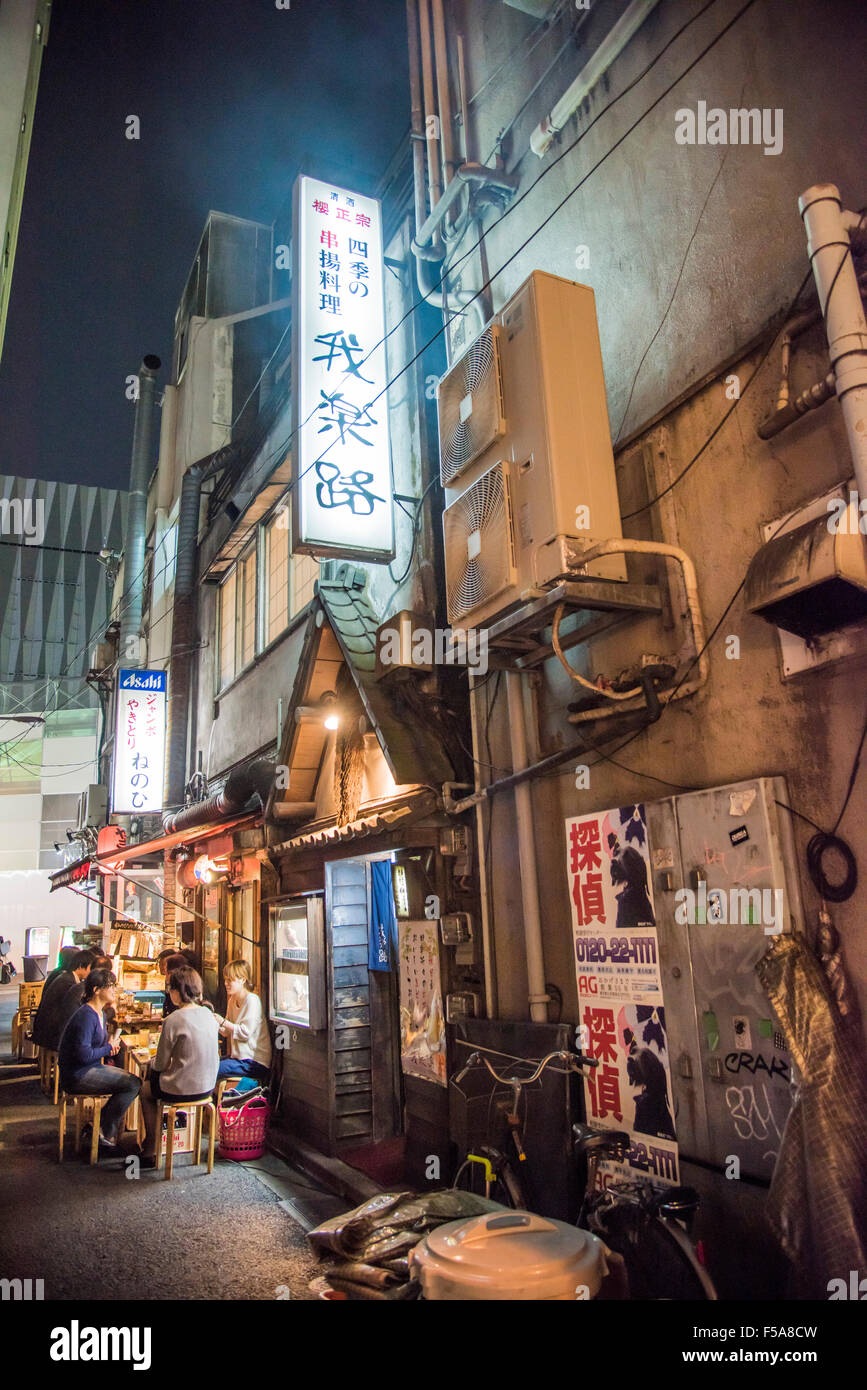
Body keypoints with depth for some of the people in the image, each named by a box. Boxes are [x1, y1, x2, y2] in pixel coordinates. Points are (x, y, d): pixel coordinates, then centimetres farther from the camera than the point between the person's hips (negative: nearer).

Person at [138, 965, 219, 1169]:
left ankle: (151, 1151, 28)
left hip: (182, 1090, -6)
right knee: (156, 1081, 28)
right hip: (207, 1086, 6)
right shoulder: (208, 1014, 1)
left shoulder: (174, 1020, -19)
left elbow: (160, 1064, -11)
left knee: (146, 1090, 22)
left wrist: (154, 1062, 11)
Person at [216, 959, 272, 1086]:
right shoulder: (232, 1000, 12)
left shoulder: (252, 1000, -15)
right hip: (237, 1055, 9)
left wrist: (223, 1022, -18)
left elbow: (245, 1033, -19)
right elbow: (228, 1033, 14)